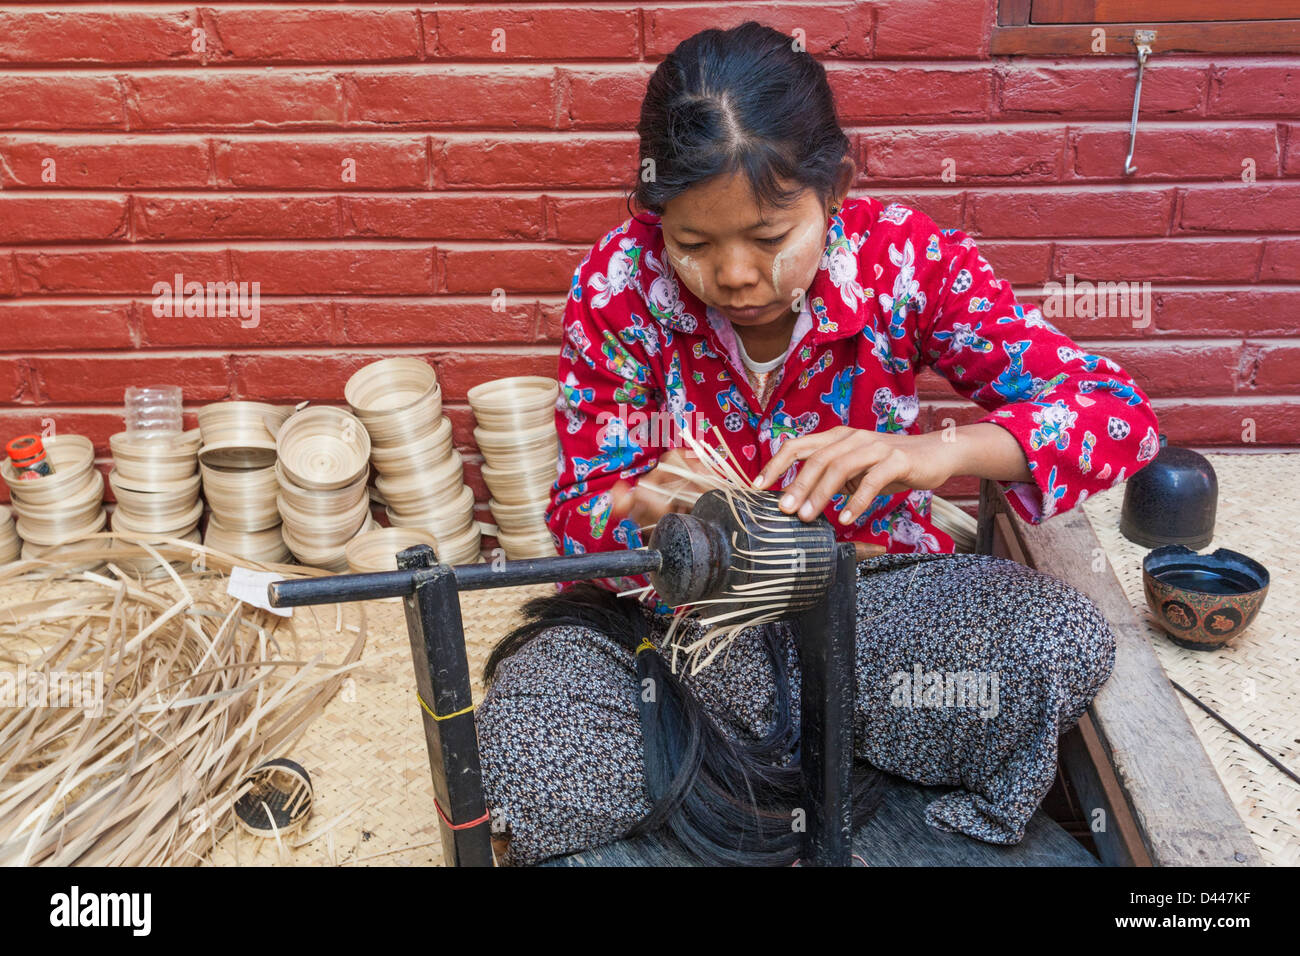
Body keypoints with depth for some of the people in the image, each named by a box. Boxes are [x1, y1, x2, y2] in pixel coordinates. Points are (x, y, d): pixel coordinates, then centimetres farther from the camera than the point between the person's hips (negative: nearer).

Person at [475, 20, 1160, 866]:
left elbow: (1119, 412, -19)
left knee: (1068, 642, -27)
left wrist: (938, 451, -39)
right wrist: (642, 507, -35)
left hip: (869, 585, 1)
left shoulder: (905, 258, -15)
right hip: (678, 609, 0)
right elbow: (578, 512, -9)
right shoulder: (619, 286, -14)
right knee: (519, 755, -28)